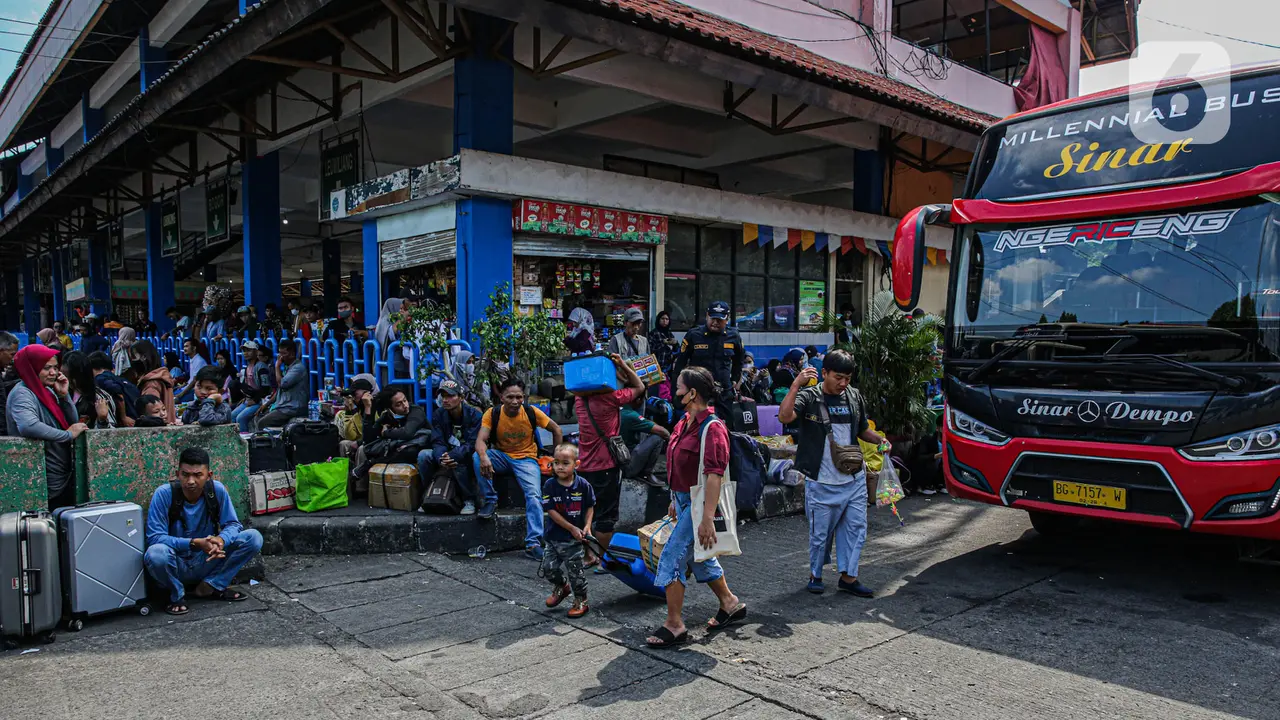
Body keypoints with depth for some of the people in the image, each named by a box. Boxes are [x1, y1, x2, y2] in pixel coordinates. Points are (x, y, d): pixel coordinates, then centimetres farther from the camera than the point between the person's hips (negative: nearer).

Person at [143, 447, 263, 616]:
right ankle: (177, 595, -6)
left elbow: (233, 524, -6)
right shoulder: (163, 494, -18)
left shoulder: (217, 490, -11)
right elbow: (154, 537, -21)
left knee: (254, 538, -16)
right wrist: (195, 543, -33)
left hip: (206, 562, 3)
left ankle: (211, 586, -4)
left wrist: (221, 540, -31)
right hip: (176, 567, -3)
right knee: (156, 553, -37)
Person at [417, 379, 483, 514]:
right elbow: (437, 442, -10)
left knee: (457, 462, -36)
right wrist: (441, 458, -33)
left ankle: (469, 500, -19)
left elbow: (472, 443, -24)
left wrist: (452, 457, -38)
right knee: (423, 455, -19)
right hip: (447, 454, 5)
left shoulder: (474, 414, -16)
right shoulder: (439, 415, -2)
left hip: (467, 456, -5)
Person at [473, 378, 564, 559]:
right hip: (501, 456, 1)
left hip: (526, 458, -1)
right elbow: (480, 440, -23)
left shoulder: (532, 412, -13)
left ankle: (533, 543, -22)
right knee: (477, 458, -29)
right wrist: (484, 457, -46)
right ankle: (490, 501, -12)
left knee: (534, 495, -25)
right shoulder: (492, 413, -13)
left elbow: (556, 430, 1)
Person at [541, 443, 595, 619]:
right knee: (549, 568, 5)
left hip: (574, 539, -2)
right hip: (554, 535, 2)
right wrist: (572, 528, -15)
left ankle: (581, 601, 23)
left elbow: (590, 507, 3)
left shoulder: (583, 485, -10)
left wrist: (587, 527, -11)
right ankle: (561, 587, 36)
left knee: (575, 571, 4)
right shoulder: (549, 485, -10)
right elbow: (551, 511, -12)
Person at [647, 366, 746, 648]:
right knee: (700, 558, 20)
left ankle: (674, 626, 2)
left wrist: (707, 518, -28)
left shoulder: (711, 428, -21)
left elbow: (714, 475, -26)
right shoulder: (685, 422, 9)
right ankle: (730, 604, 37)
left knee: (671, 559, -8)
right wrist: (675, 501, 21)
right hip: (684, 499, 10)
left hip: (698, 503, -10)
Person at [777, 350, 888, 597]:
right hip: (822, 482, -5)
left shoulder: (854, 397, 7)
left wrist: (879, 439, 2)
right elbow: (784, 416, -27)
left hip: (854, 479, 5)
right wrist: (796, 384, -34)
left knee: (855, 527, 8)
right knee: (820, 532, 7)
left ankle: (848, 576, 21)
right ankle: (815, 574, 27)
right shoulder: (809, 396, -9)